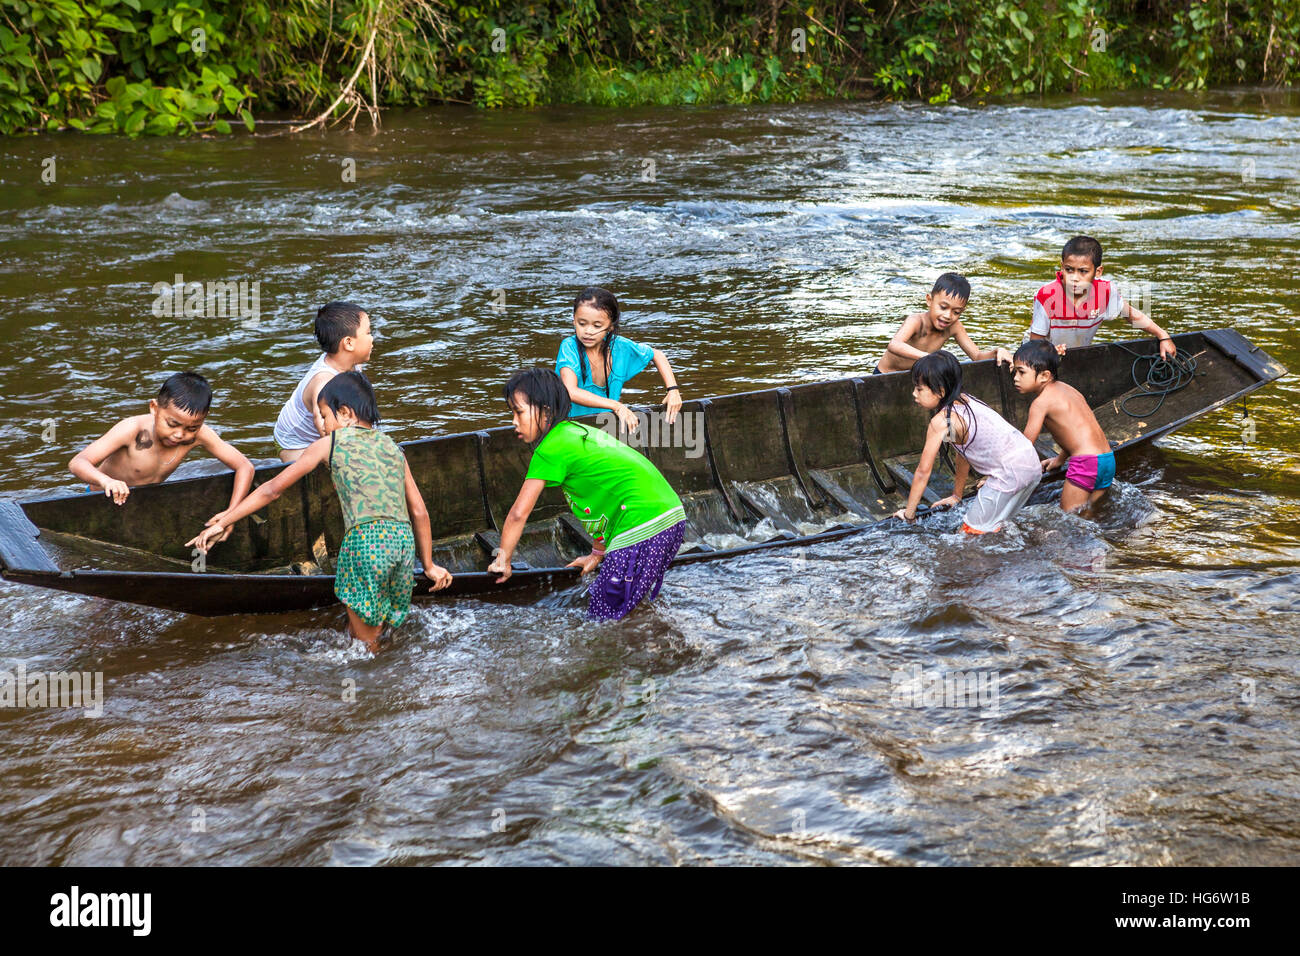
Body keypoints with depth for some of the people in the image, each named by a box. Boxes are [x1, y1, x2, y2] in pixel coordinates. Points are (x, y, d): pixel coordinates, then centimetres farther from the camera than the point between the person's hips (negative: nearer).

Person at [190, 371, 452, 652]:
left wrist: (223, 523, 23)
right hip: (404, 541, 4)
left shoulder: (329, 444, 12)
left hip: (365, 539, -4)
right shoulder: (393, 448, 23)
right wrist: (428, 565, 30)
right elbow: (419, 513, 20)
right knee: (374, 633, 16)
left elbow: (273, 489, 15)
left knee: (364, 643, 7)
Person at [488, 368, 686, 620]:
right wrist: (598, 554, 34)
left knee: (603, 616, -3)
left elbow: (519, 513, -5)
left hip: (642, 528, -10)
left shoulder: (551, 448, -6)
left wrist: (502, 560, 8)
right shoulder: (578, 431, 21)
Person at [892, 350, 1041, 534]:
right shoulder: (964, 400, 12)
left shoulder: (940, 422, -13)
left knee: (971, 532, -1)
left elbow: (923, 471, -6)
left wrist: (909, 513, 4)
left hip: (1011, 473, -9)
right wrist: (957, 496, 31)